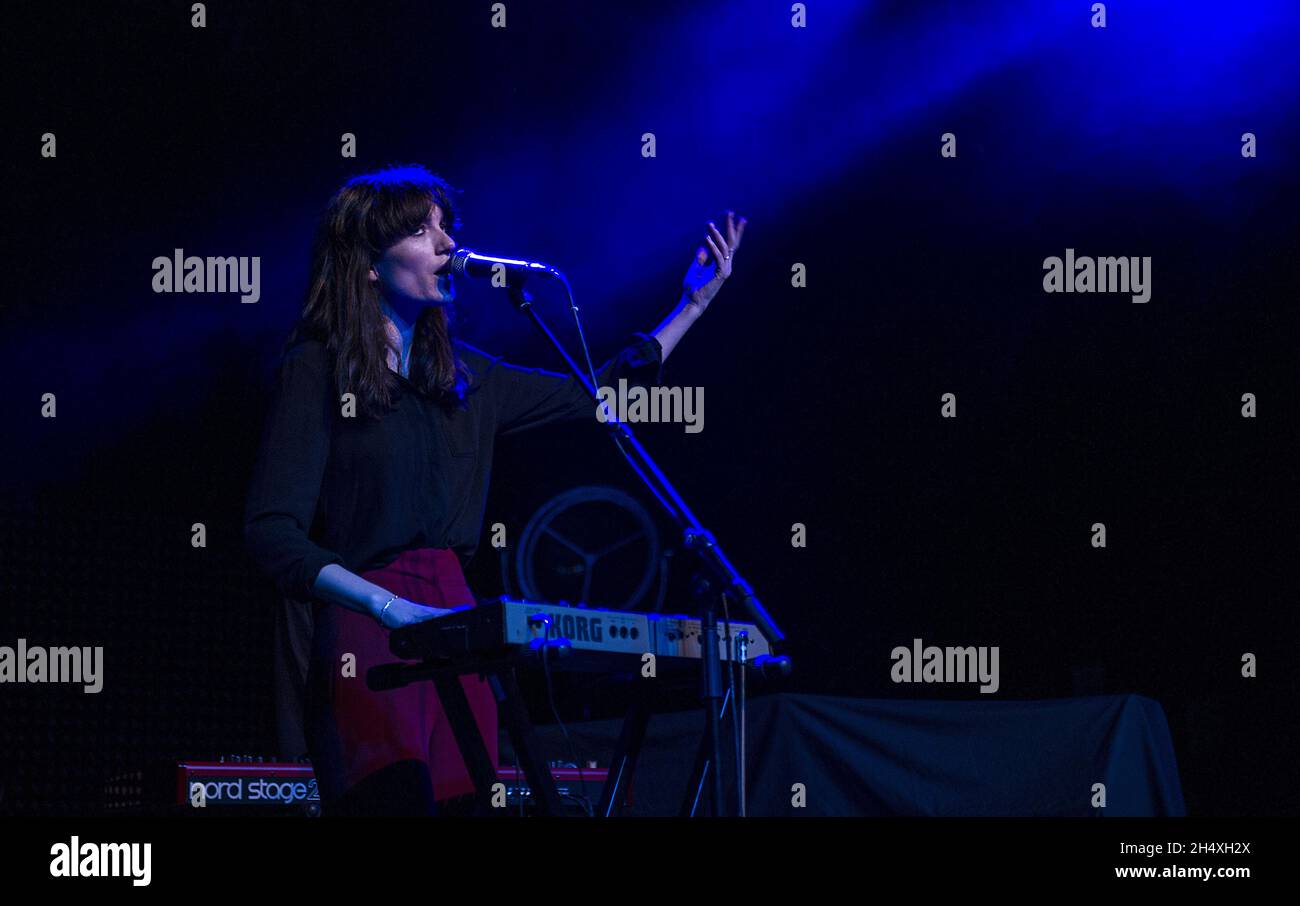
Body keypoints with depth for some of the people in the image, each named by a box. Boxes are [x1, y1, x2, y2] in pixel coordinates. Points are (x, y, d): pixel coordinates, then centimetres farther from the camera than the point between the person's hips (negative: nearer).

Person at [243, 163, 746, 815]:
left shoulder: (461, 375, 17)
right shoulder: (317, 370, -2)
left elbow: (596, 396, 28)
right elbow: (271, 533, -11)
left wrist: (694, 303, 25)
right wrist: (388, 606, -23)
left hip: (450, 617, 6)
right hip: (355, 632, -6)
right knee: (400, 796, -24)